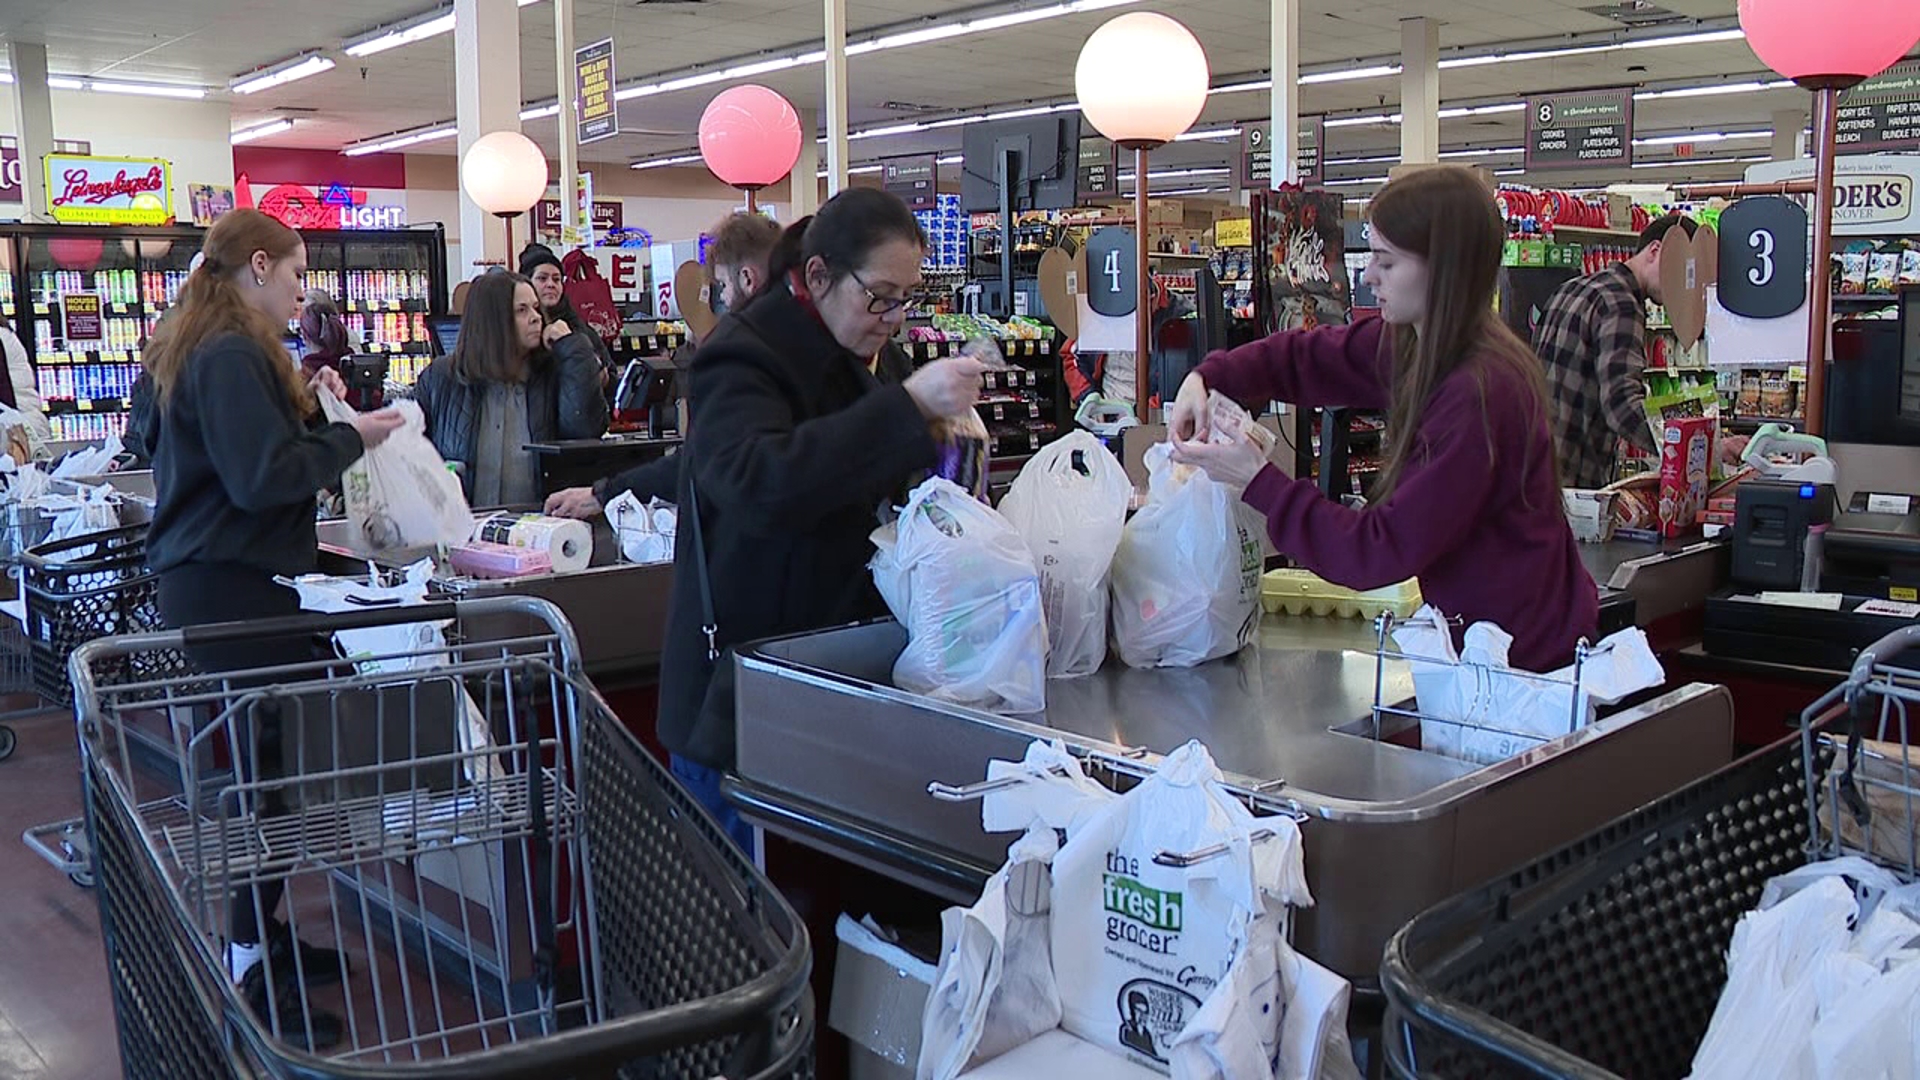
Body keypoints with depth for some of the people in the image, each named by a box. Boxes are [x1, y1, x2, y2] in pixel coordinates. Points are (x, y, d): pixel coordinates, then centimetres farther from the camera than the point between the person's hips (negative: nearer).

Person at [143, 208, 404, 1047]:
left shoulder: (206, 348, 17)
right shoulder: (231, 356, -16)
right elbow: (263, 478, -23)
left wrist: (303, 408, 11)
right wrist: (350, 436, -12)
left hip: (214, 579, 11)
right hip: (235, 590, -11)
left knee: (263, 762, 15)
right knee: (269, 768, -6)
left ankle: (259, 938, 26)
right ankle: (248, 976, 2)